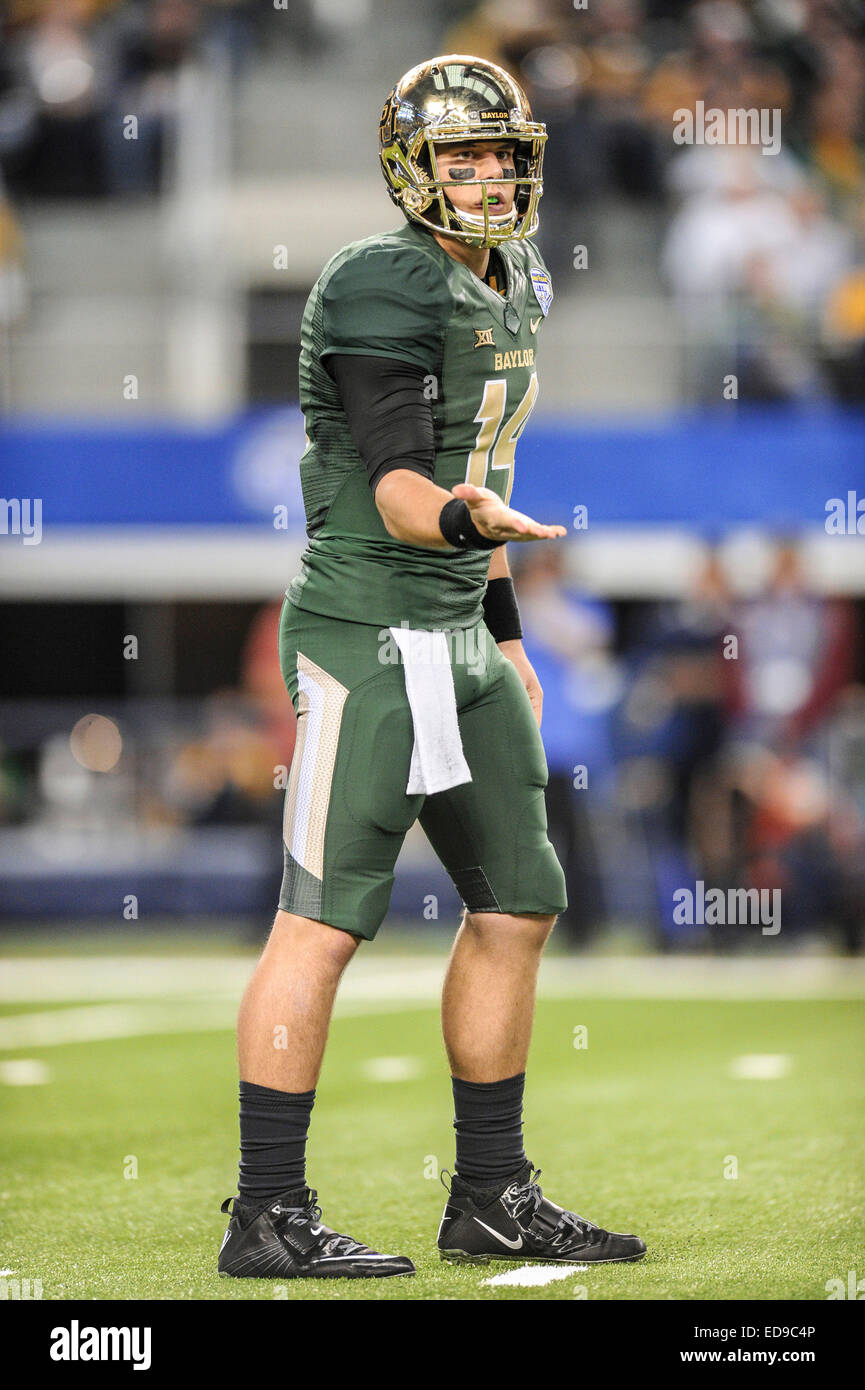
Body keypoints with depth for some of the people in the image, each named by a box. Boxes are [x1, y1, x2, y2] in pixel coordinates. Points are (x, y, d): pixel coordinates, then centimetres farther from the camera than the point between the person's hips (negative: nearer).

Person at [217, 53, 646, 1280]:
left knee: (518, 904, 10)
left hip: (457, 640, 9)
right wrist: (467, 519, -43)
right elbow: (397, 485, -22)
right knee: (326, 919, -8)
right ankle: (267, 1217, -4)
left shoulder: (506, 292, 14)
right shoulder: (382, 290, -14)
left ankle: (492, 1199, 19)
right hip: (367, 637, -9)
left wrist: (505, 633, 23)